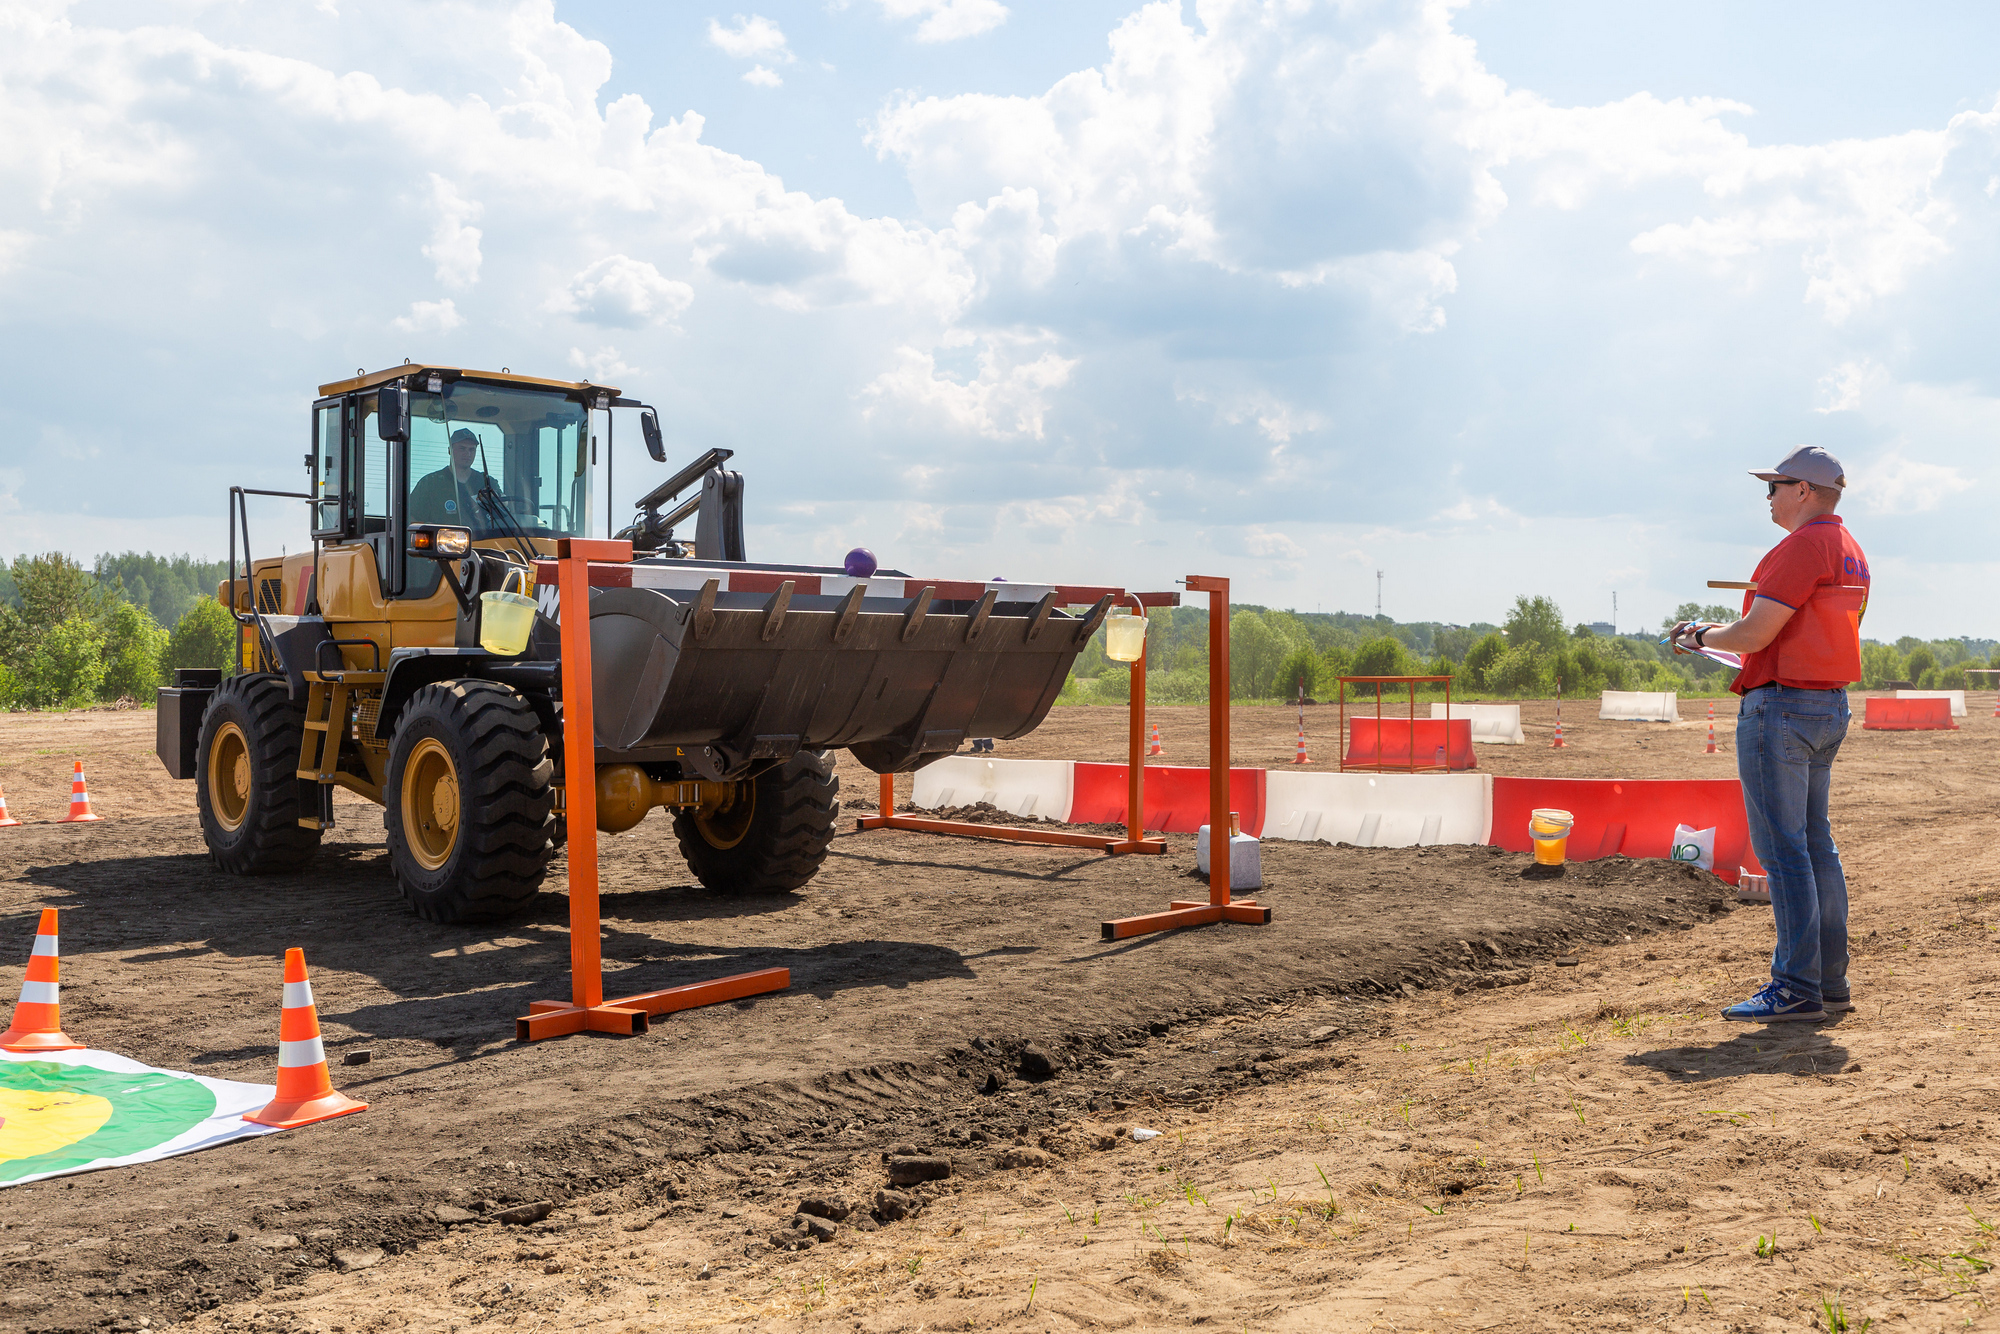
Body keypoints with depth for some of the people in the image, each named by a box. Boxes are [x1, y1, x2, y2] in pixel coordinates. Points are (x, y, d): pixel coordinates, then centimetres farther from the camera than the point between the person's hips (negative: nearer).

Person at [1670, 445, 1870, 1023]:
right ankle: (1830, 981, 18)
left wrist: (1702, 635, 1)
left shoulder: (1802, 547, -15)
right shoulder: (1851, 551, 18)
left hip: (1781, 706, -10)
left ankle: (1797, 988, -6)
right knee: (1816, 844, 14)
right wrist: (1722, 633, 20)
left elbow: (1755, 635, -18)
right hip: (1831, 707, 10)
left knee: (1782, 849, -7)